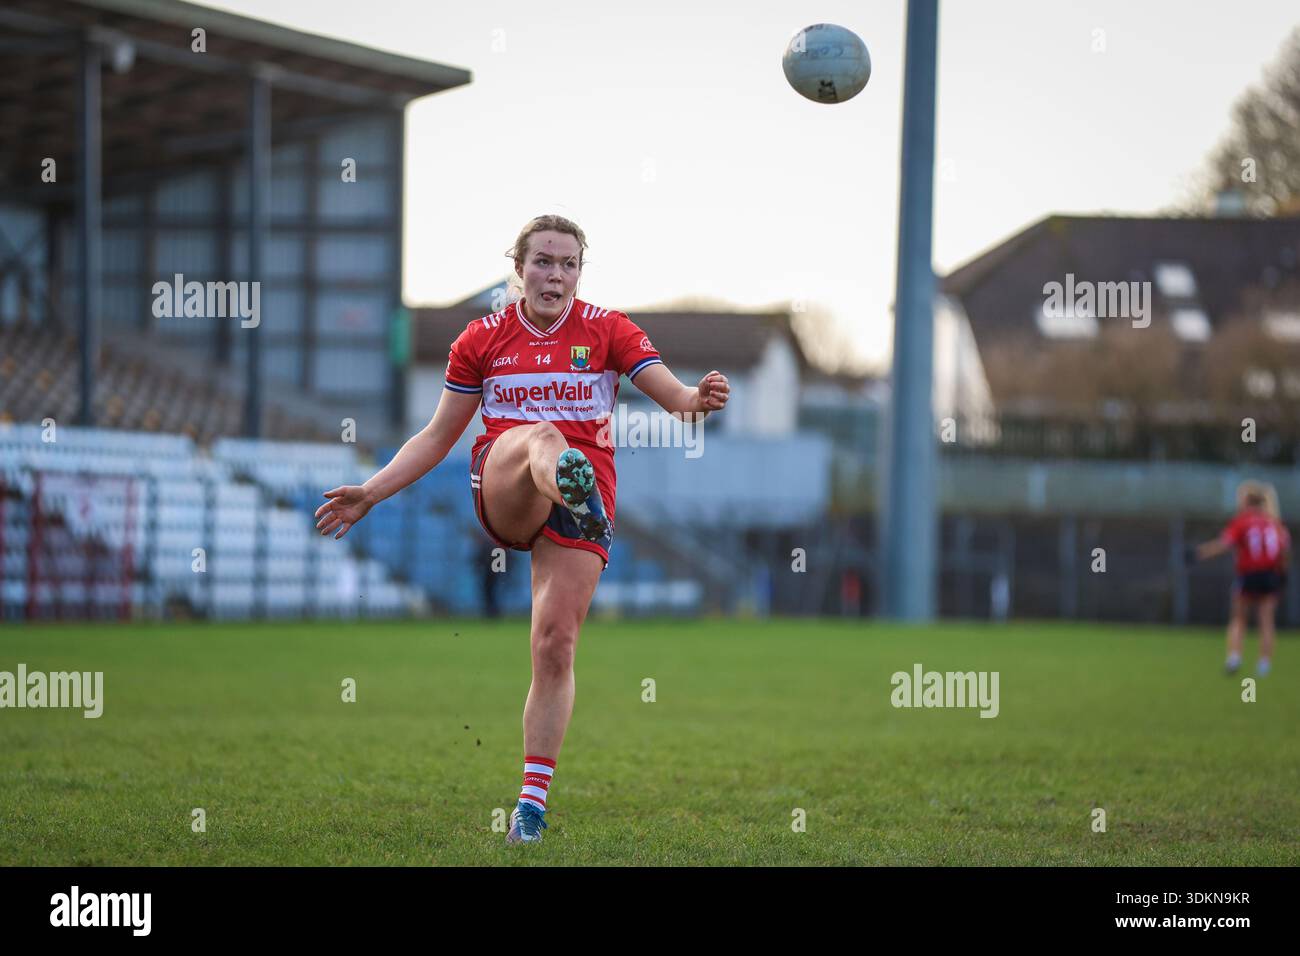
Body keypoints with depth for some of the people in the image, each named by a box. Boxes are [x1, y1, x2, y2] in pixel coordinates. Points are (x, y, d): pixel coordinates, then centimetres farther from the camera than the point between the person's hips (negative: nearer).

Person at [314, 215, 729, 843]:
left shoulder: (607, 330, 7)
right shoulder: (483, 339, 11)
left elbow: (677, 401, -2)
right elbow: (437, 437, 16)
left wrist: (701, 400, -27)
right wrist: (370, 493, 8)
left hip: (587, 494, 0)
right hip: (500, 494, 0)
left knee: (555, 647, -9)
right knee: (541, 435, -36)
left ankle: (533, 802, -2)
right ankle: (560, 476, -75)